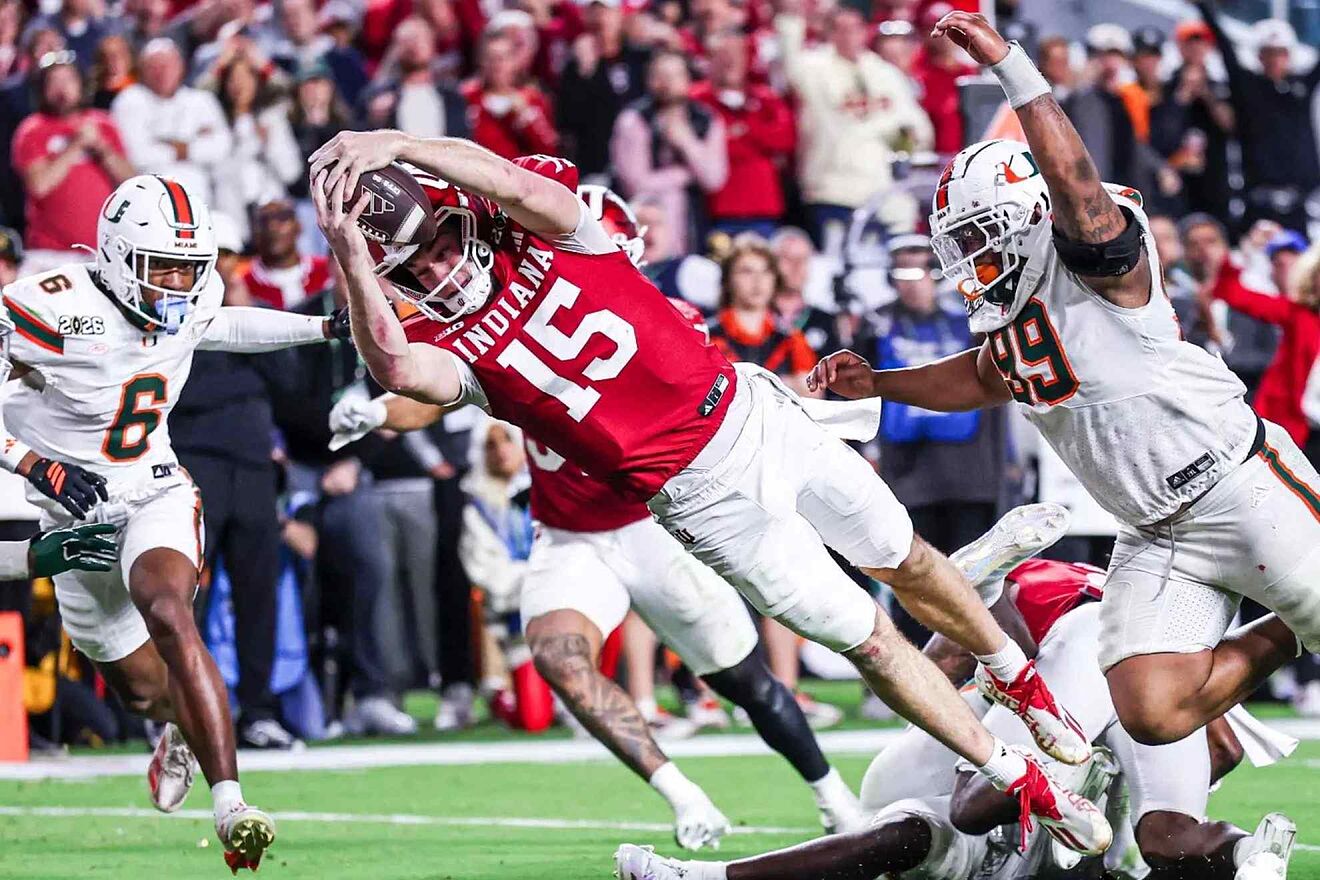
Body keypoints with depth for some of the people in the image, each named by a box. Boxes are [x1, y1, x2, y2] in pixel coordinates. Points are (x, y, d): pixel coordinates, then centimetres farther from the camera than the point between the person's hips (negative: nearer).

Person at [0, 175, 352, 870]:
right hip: (74, 506, -1)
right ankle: (182, 727, 53)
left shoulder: (192, 299, -6)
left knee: (167, 616, -30)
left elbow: (219, 327, 20)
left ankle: (230, 806, -36)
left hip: (156, 495, 1)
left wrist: (326, 328, 15)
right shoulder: (59, 308, -25)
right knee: (140, 686, 12)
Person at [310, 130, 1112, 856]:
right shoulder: (451, 346, -12)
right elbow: (395, 368, -37)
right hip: (706, 495, -1)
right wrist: (351, 255, -45)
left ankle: (1017, 677, 46)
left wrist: (398, 146, -40)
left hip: (757, 413, 2)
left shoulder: (538, 230, -9)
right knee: (868, 640, 2)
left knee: (906, 563, 19)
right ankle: (1024, 783, 15)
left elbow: (517, 183, -34)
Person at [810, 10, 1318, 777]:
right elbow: (986, 378, 32)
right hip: (1157, 536, 7)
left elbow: (1075, 182, -36)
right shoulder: (1007, 308, 10)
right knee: (1152, 712, -10)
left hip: (1239, 487, -7)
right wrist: (876, 384, 25)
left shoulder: (1093, 256, -14)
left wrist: (1009, 64, -42)